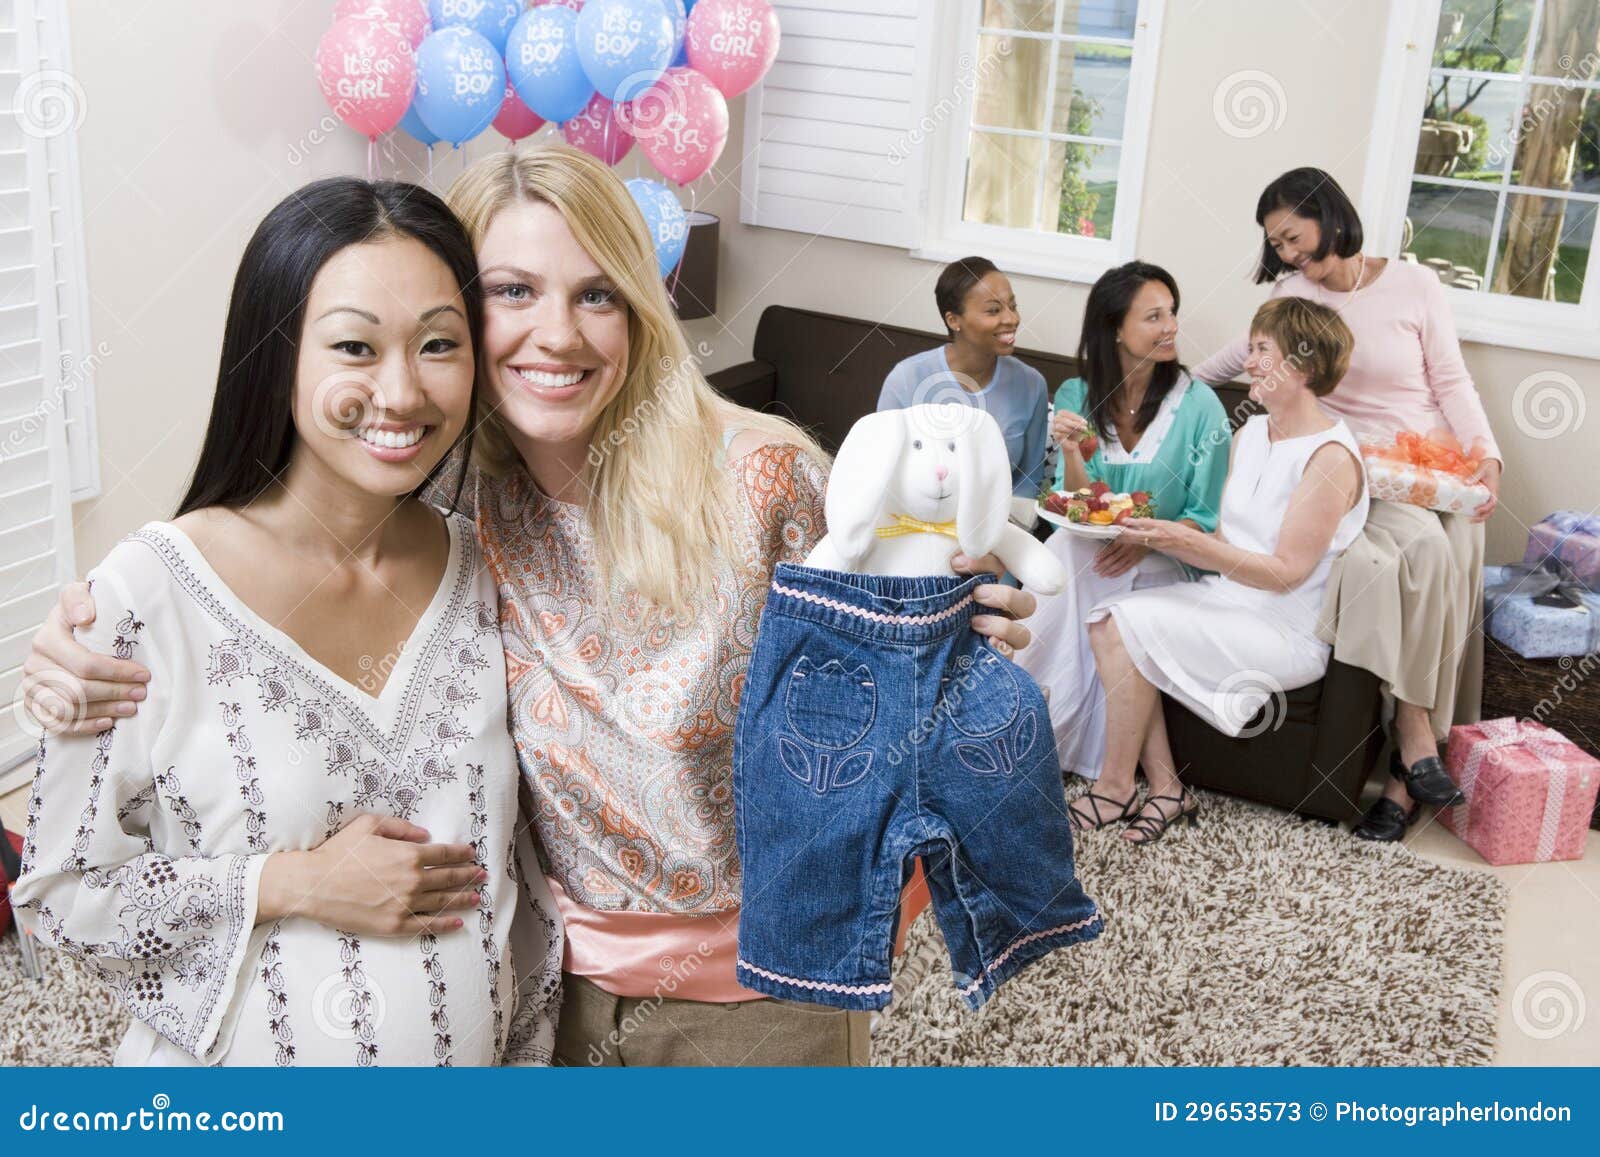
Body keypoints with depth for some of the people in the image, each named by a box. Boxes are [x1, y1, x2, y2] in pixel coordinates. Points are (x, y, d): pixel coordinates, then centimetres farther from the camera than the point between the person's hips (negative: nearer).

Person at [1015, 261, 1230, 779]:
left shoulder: (1198, 403, -5)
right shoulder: (1076, 396, 3)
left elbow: (1204, 517, -3)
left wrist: (1145, 539, -20)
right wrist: (1071, 452, -20)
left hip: (1159, 560, -2)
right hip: (1086, 549, 2)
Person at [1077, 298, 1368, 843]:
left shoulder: (1331, 457, -16)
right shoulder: (1251, 432, 11)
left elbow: (1285, 572, -18)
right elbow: (1225, 539, 11)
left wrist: (1186, 542, -25)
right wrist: (1155, 537, -7)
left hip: (1288, 632, -8)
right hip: (1227, 596, 8)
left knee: (1131, 626, -23)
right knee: (1108, 618, -16)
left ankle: (1115, 790, -7)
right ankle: (1165, 788, -11)